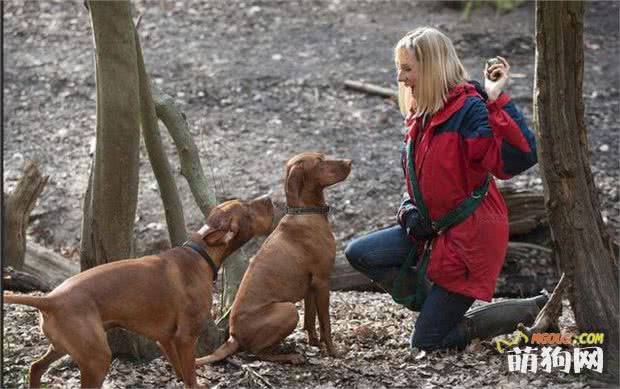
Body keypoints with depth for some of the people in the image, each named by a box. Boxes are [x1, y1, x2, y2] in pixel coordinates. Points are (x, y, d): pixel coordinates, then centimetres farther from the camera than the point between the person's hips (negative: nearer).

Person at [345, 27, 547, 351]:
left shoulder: (468, 108, -19)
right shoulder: (420, 116, 8)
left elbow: (520, 158, -34)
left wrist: (497, 100, -34)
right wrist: (410, 210, 2)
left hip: (469, 237, -9)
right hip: (434, 229, 9)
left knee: (427, 343, -4)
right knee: (359, 254, -1)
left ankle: (534, 311, 7)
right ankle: (440, 308, 7)